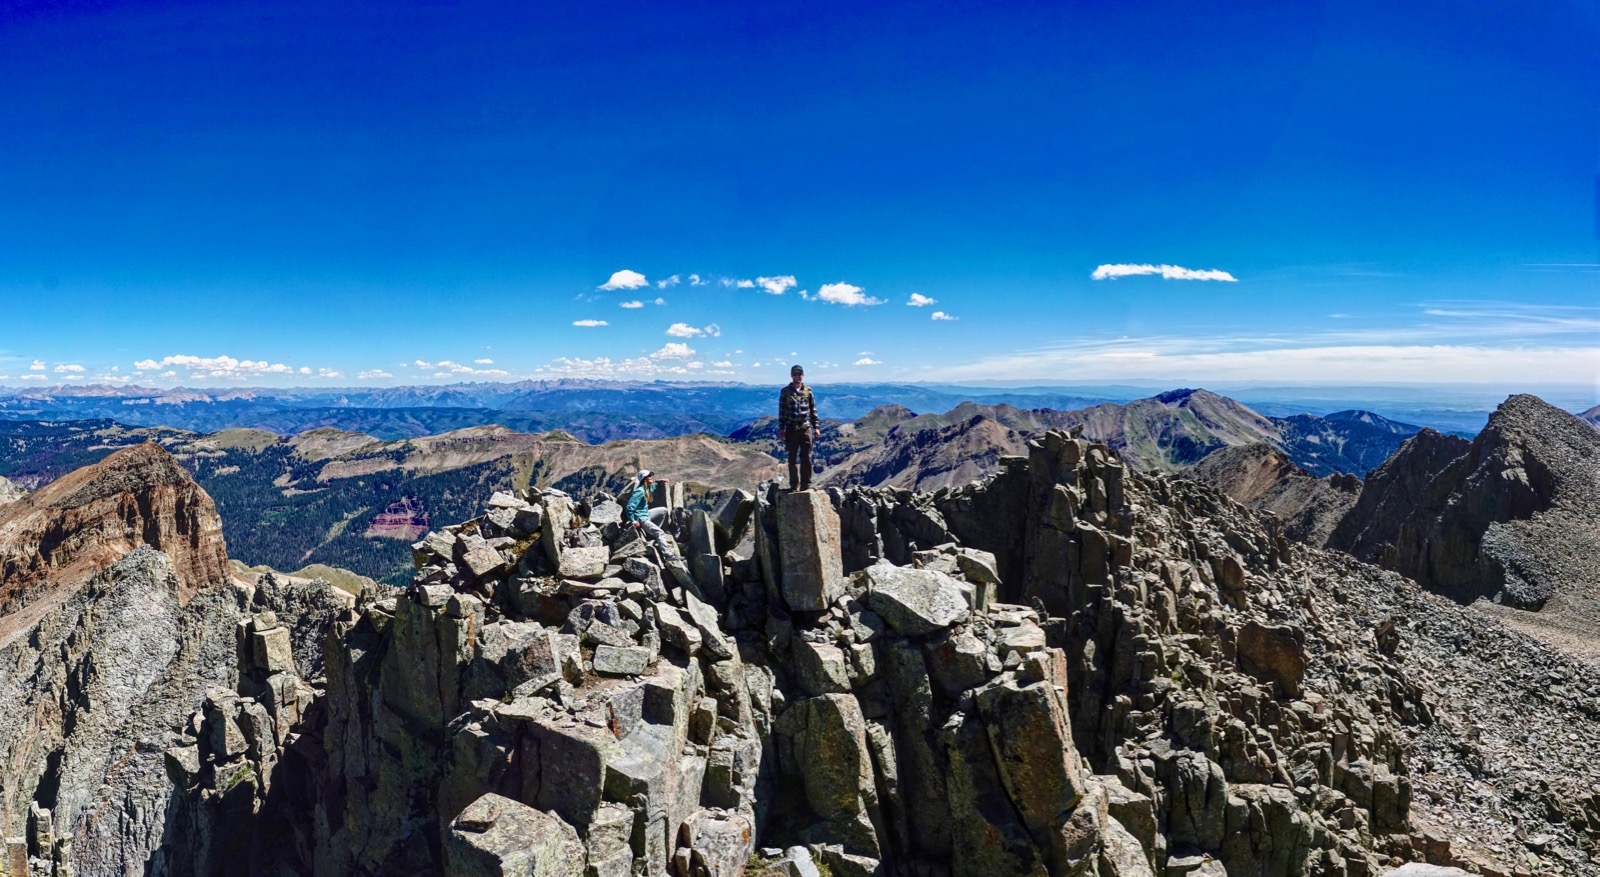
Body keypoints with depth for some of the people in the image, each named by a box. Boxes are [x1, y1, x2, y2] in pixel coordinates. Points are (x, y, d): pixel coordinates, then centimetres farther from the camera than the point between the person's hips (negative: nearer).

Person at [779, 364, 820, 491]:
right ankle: (794, 485, 10)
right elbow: (781, 411, 3)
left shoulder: (808, 391, 7)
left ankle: (806, 484, 7)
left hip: (806, 428, 1)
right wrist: (781, 429, -2)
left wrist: (816, 427, 7)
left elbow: (813, 410, 11)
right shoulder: (785, 391, 2)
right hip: (791, 429, -1)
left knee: (806, 457, 1)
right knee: (793, 458, 4)